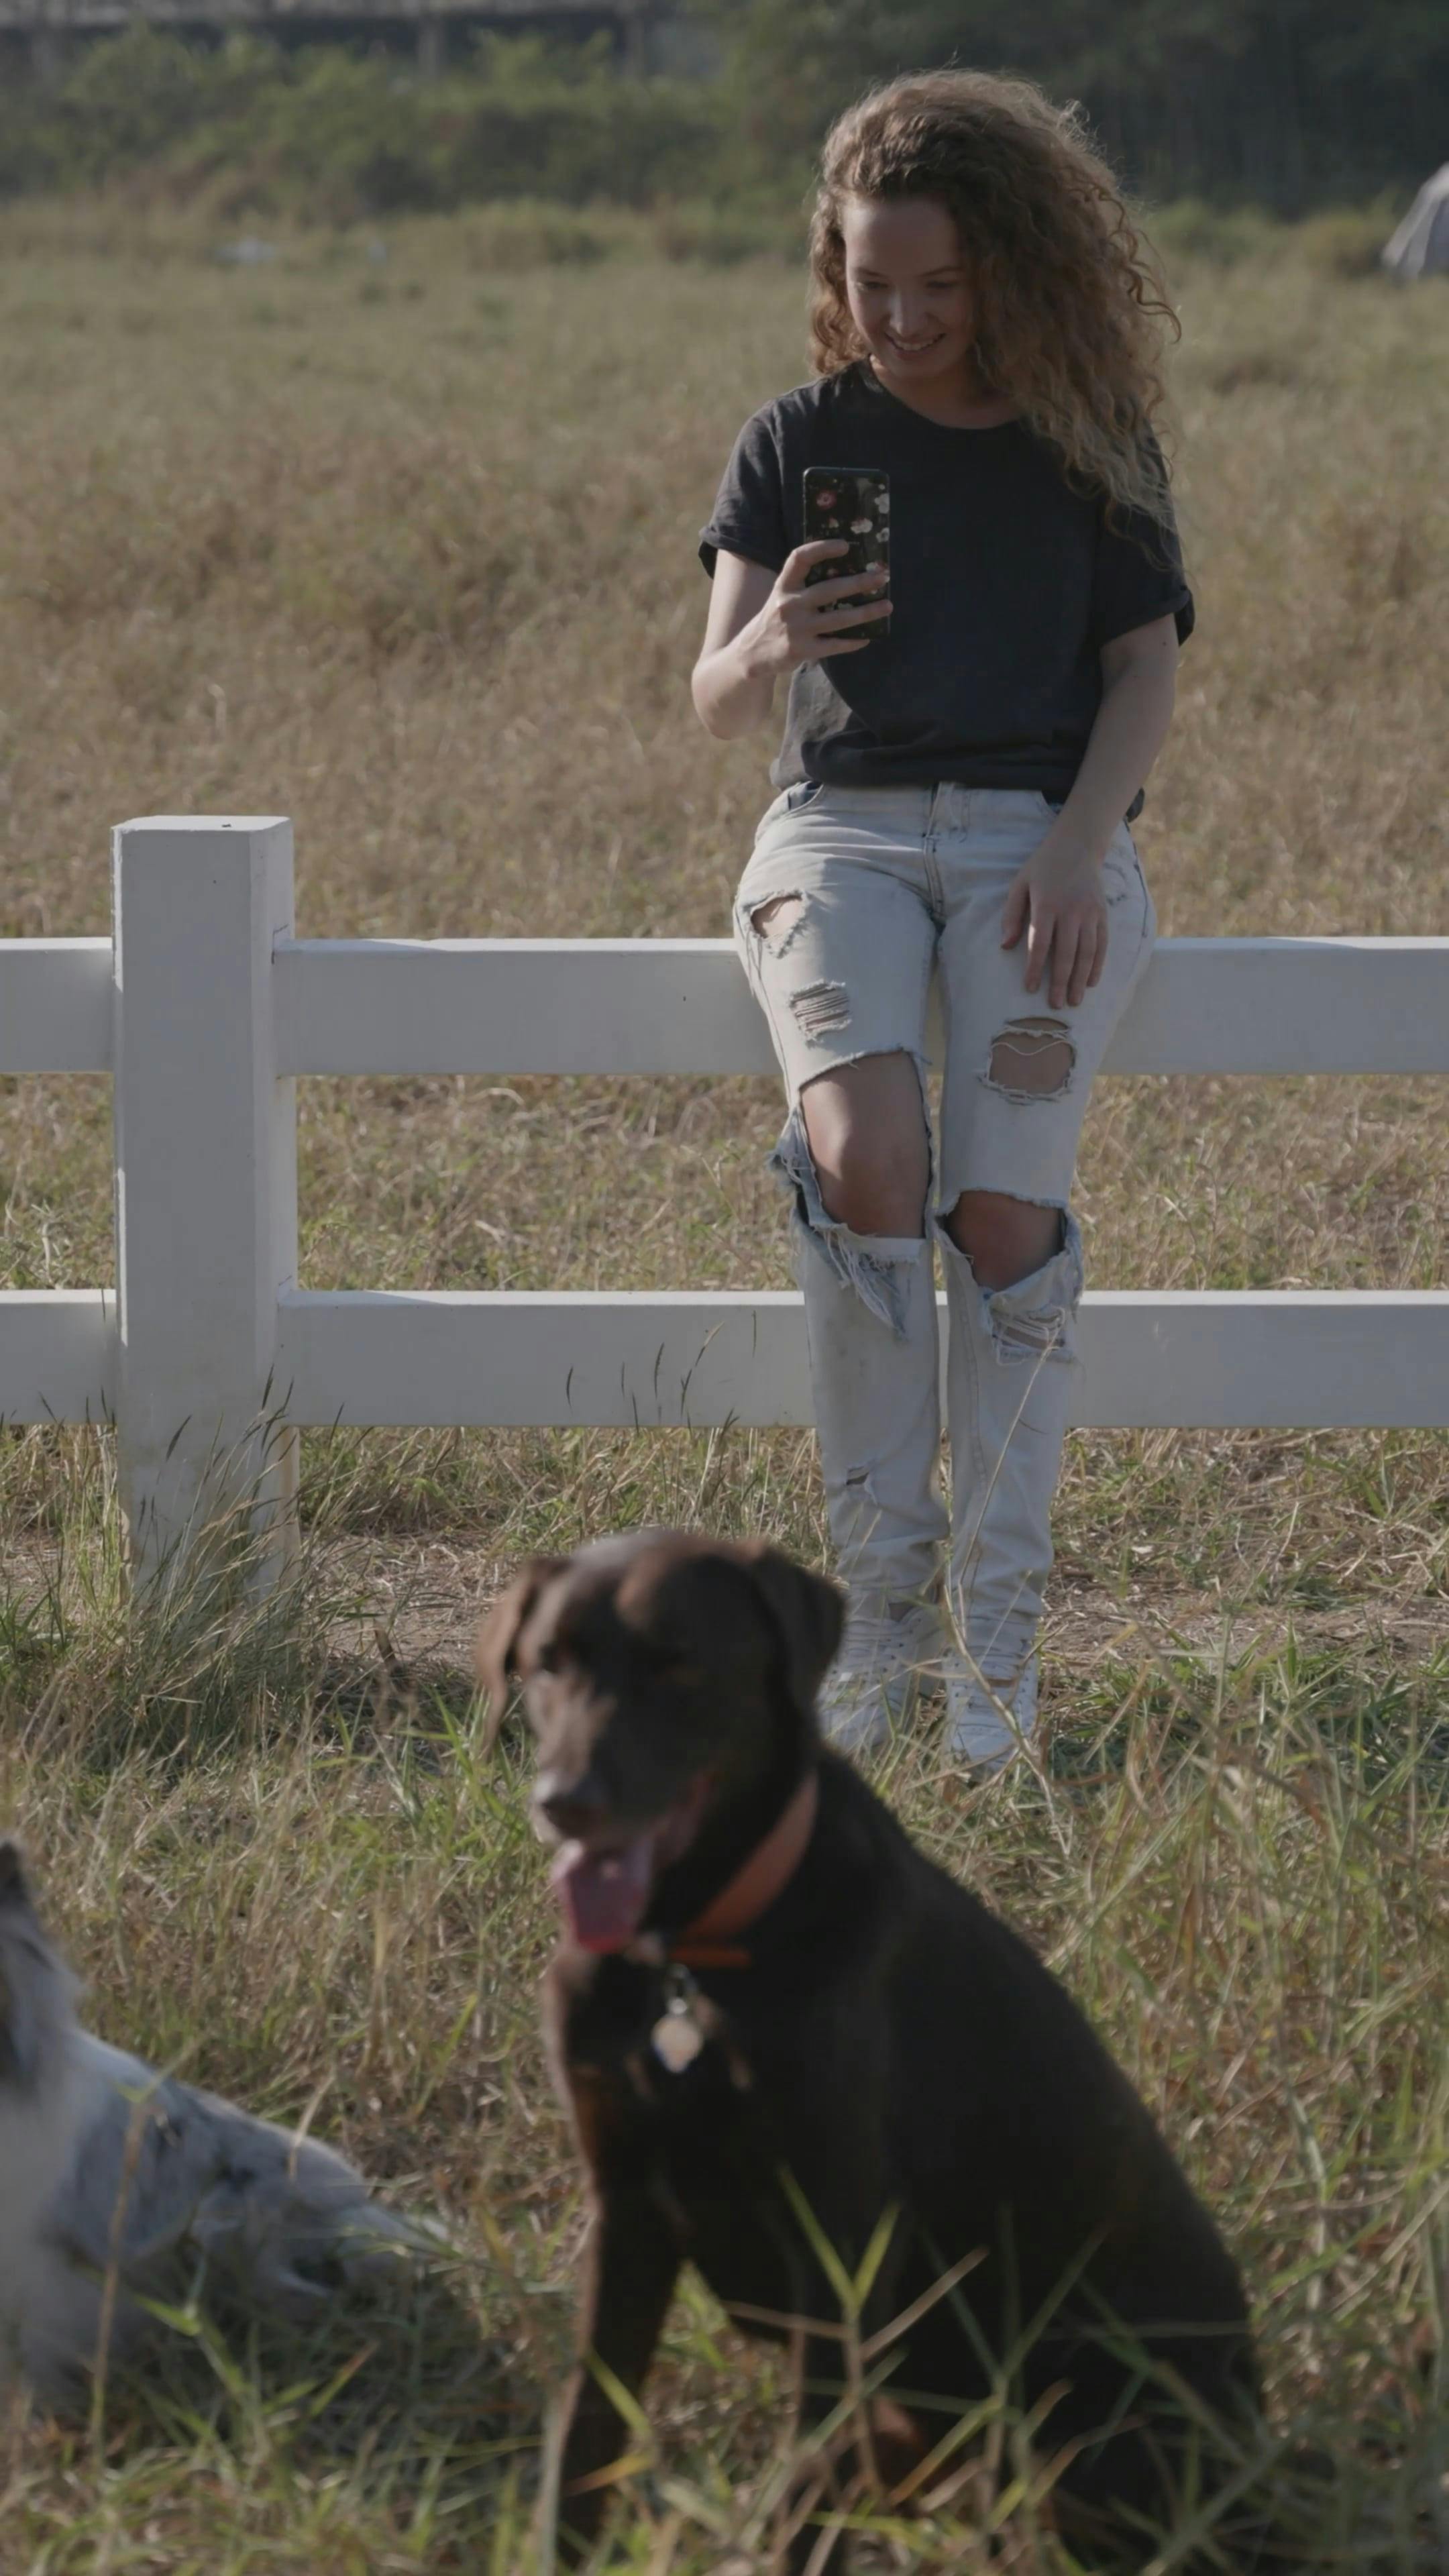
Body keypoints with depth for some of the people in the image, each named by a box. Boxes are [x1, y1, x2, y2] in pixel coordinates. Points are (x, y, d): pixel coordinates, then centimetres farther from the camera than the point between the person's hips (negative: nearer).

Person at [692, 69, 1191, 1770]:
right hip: (843, 828, 0)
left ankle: (999, 1632, -15)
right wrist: (773, 644, -19)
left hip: (1040, 838, 0)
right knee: (866, 1157, -29)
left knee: (1005, 1200, -23)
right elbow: (717, 703, 6)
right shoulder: (799, 442, 11)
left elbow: (1146, 672, 6)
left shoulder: (1093, 448, 11)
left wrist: (1078, 847, -11)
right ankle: (880, 1603, -20)